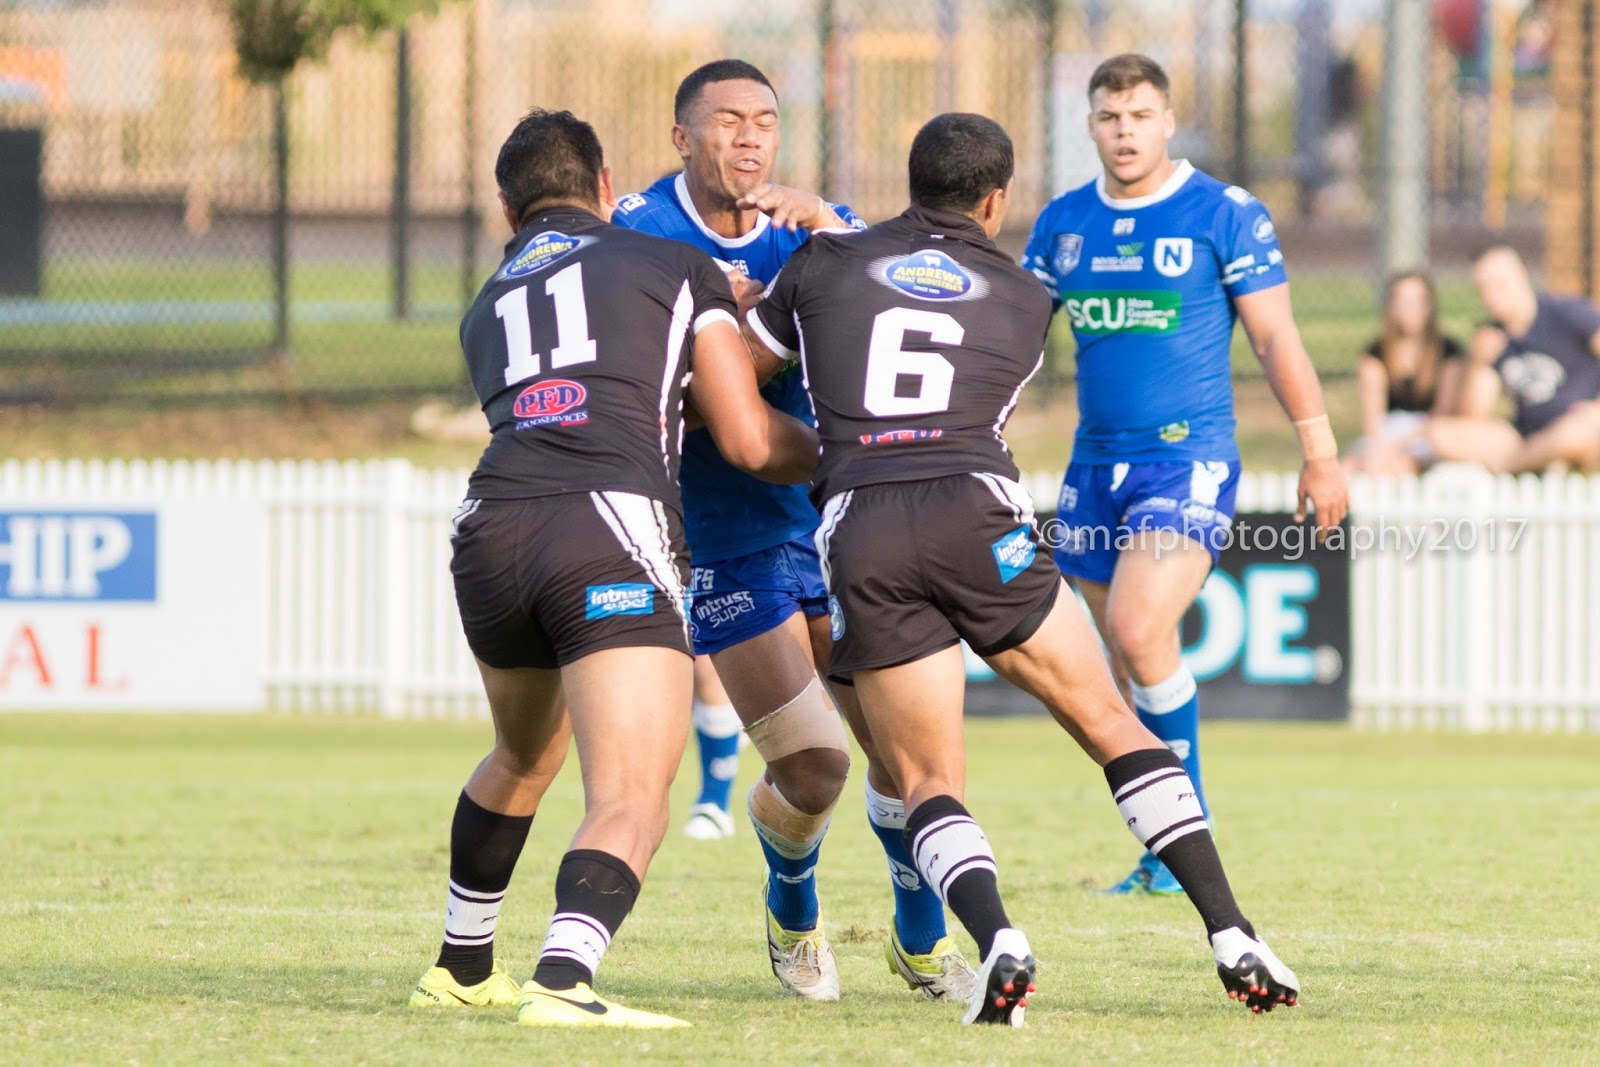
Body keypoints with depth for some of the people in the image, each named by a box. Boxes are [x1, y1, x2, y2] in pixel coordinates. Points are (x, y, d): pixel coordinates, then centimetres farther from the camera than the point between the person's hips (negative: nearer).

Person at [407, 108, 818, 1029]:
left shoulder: (488, 311, 31)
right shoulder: (677, 269, 17)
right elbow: (751, 441, 13)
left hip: (492, 529, 5)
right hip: (611, 539, -5)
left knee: (525, 759, 32)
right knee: (631, 804, -11)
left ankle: (462, 969, 43)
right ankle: (563, 981, -34)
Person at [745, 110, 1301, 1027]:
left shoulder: (824, 264, 17)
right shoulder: (1028, 301, 20)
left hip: (860, 538, 0)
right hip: (978, 518, 0)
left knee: (930, 786, 6)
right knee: (1113, 726, 11)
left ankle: (996, 937, -23)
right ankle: (1233, 936, 1)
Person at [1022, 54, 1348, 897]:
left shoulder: (1225, 216, -4)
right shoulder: (1063, 222, 9)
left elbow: (1275, 338, -2)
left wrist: (1318, 453, -3)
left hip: (1189, 462, -5)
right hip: (1095, 466, 6)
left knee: (1139, 632, -22)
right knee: (1125, 664, 7)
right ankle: (1164, 855, 17)